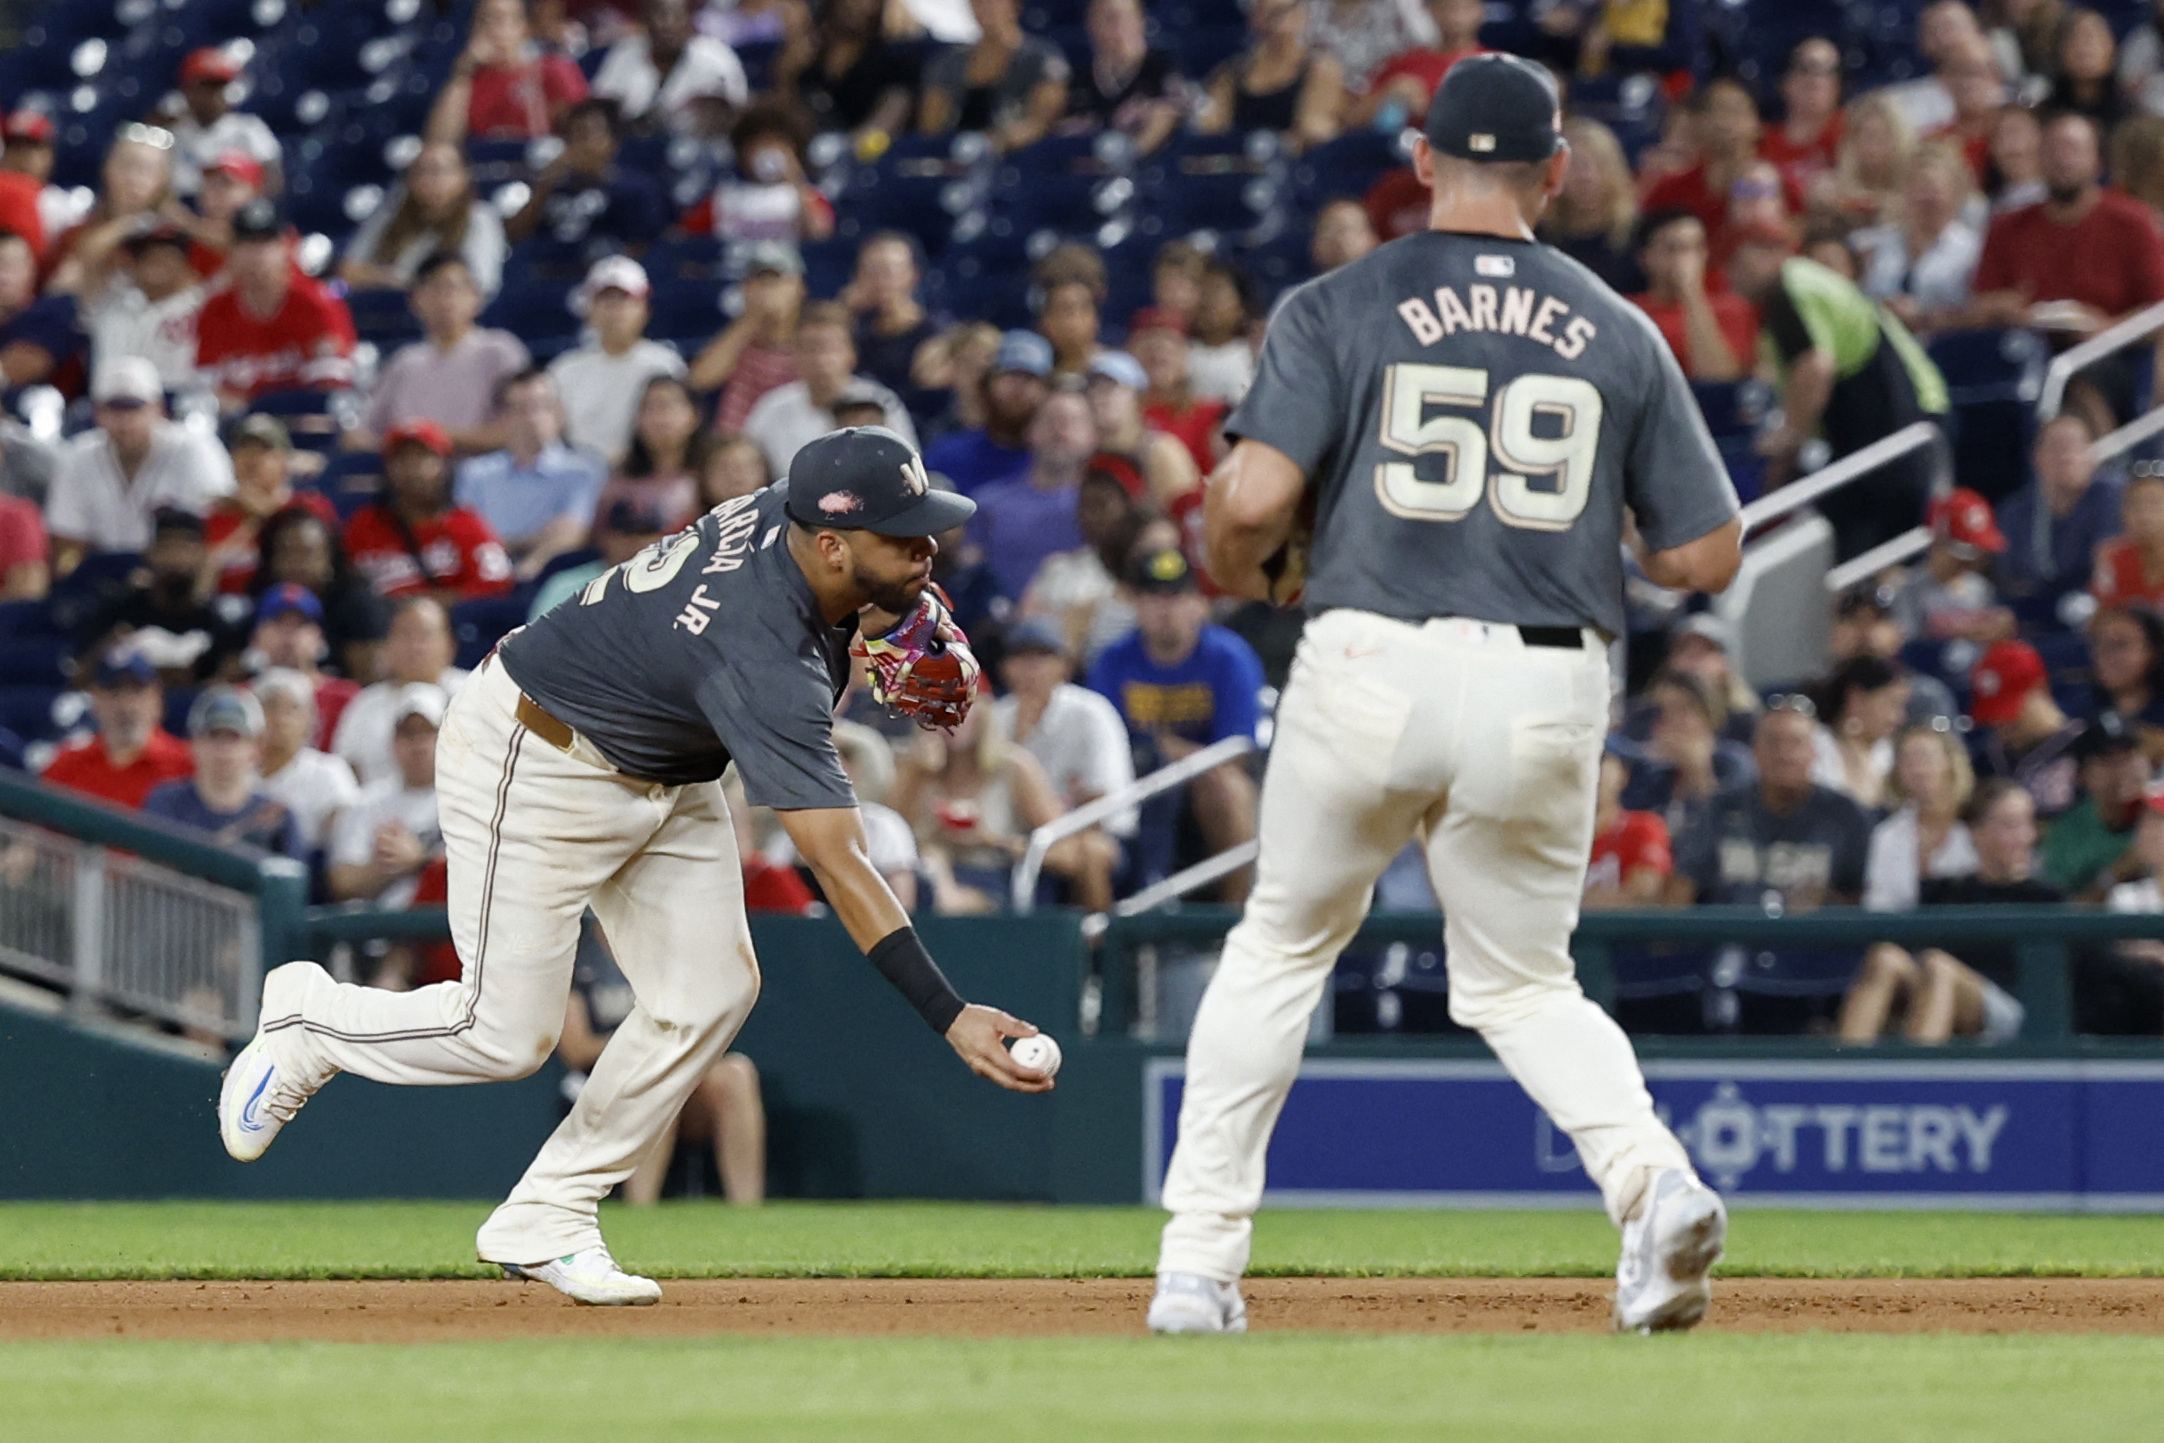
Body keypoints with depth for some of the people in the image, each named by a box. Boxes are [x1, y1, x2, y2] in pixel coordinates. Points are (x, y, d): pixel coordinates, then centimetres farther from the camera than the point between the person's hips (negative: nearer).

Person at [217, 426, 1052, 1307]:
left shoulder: (787, 513, -14)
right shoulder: (765, 662, -38)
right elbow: (838, 868, -40)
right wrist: (950, 1017, -44)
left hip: (664, 770, 9)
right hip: (535, 762, -9)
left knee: (709, 993, -2)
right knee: (506, 1035, -6)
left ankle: (545, 1223, 7)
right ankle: (307, 1023, 23)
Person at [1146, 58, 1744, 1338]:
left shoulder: (1341, 309, 1)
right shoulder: (1619, 334, 8)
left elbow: (1251, 500, -10)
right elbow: (1708, 557, 7)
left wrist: (1239, 575, 12)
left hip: (1373, 668, -2)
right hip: (1548, 691, 2)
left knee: (1282, 948, 19)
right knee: (1523, 983, 18)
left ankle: (1199, 1265, 14)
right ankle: (1651, 1174, -11)